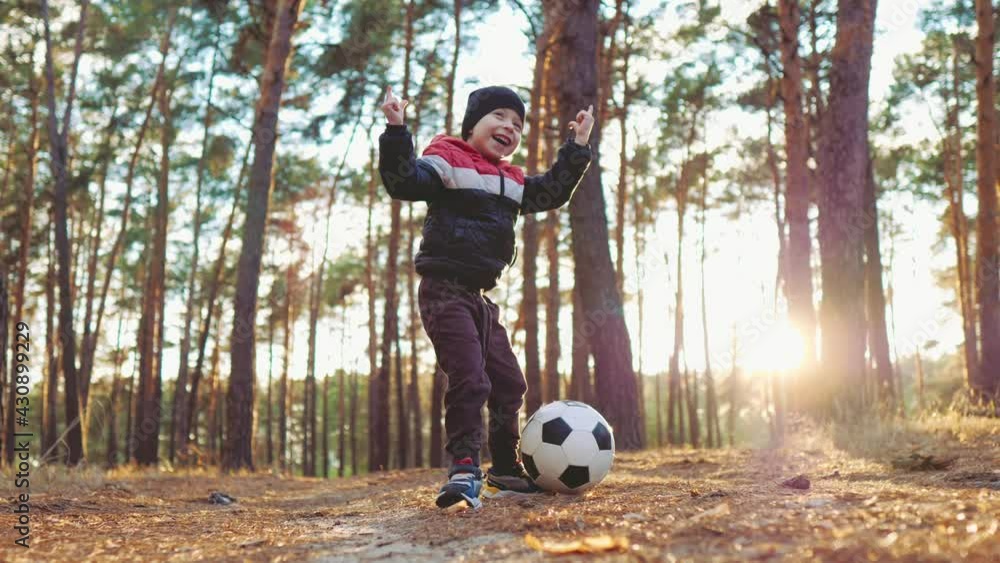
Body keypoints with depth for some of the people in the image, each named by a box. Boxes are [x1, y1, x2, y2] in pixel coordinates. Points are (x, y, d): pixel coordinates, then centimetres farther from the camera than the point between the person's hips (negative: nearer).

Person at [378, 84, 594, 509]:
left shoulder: (512, 181, 19)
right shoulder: (446, 160, -4)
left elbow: (552, 192, 27)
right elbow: (404, 181, -18)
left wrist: (577, 146, 22)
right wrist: (396, 132, -32)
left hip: (481, 296, 9)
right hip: (445, 290, -9)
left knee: (508, 382, 11)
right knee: (469, 378, -21)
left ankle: (505, 470, 24)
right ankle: (464, 469, -18)